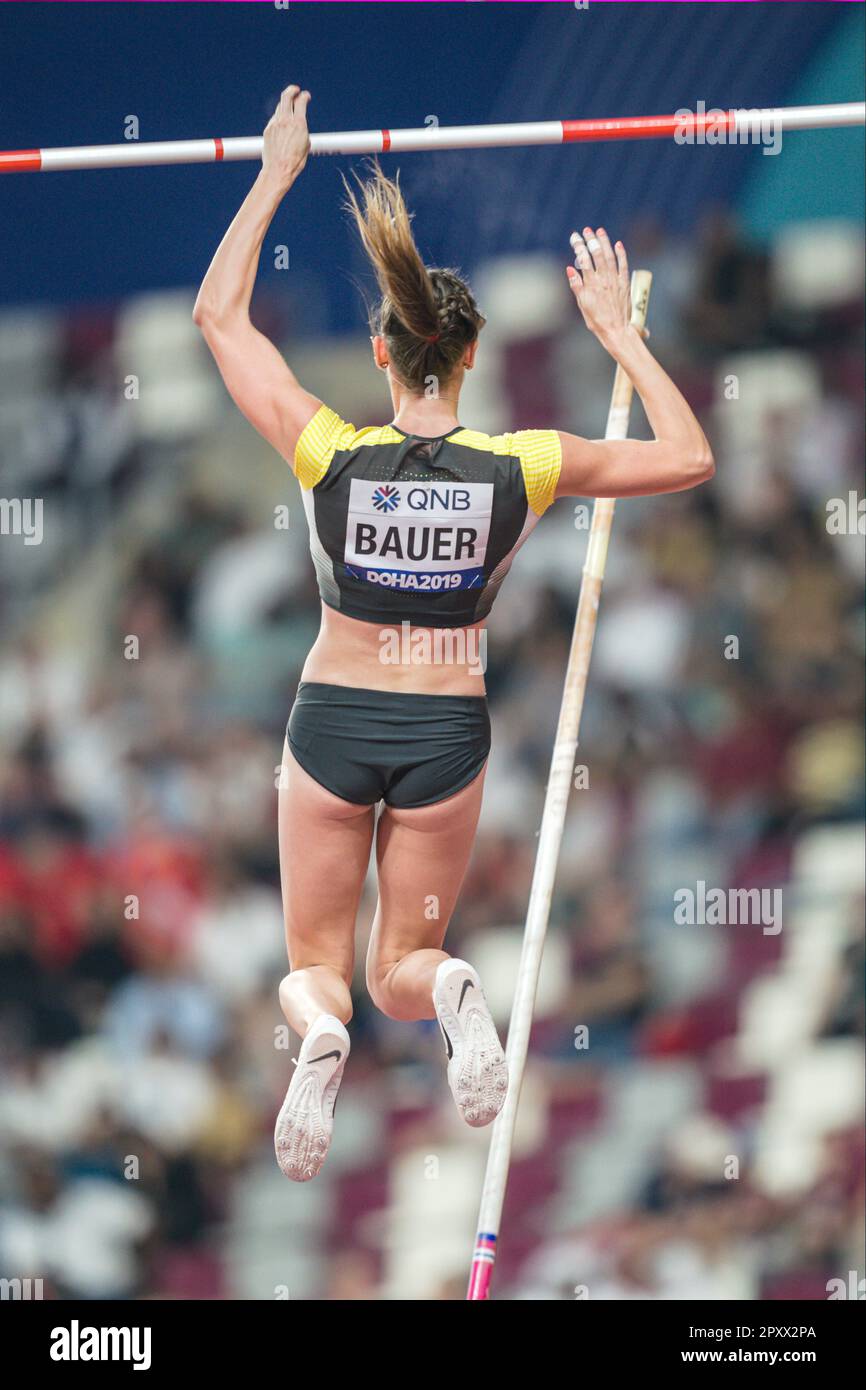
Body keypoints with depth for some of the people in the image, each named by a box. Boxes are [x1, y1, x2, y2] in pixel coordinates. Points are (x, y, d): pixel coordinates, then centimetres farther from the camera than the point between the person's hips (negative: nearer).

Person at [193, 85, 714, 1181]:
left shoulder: (331, 457, -13)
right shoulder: (520, 469, -12)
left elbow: (219, 316, -1)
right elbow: (688, 457, -1)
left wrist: (275, 176, 4)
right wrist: (619, 333, 3)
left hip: (333, 720, -1)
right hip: (448, 731, 1)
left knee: (315, 964, 13)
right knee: (402, 967, 15)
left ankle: (320, 1032, -26)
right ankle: (451, 994, -23)